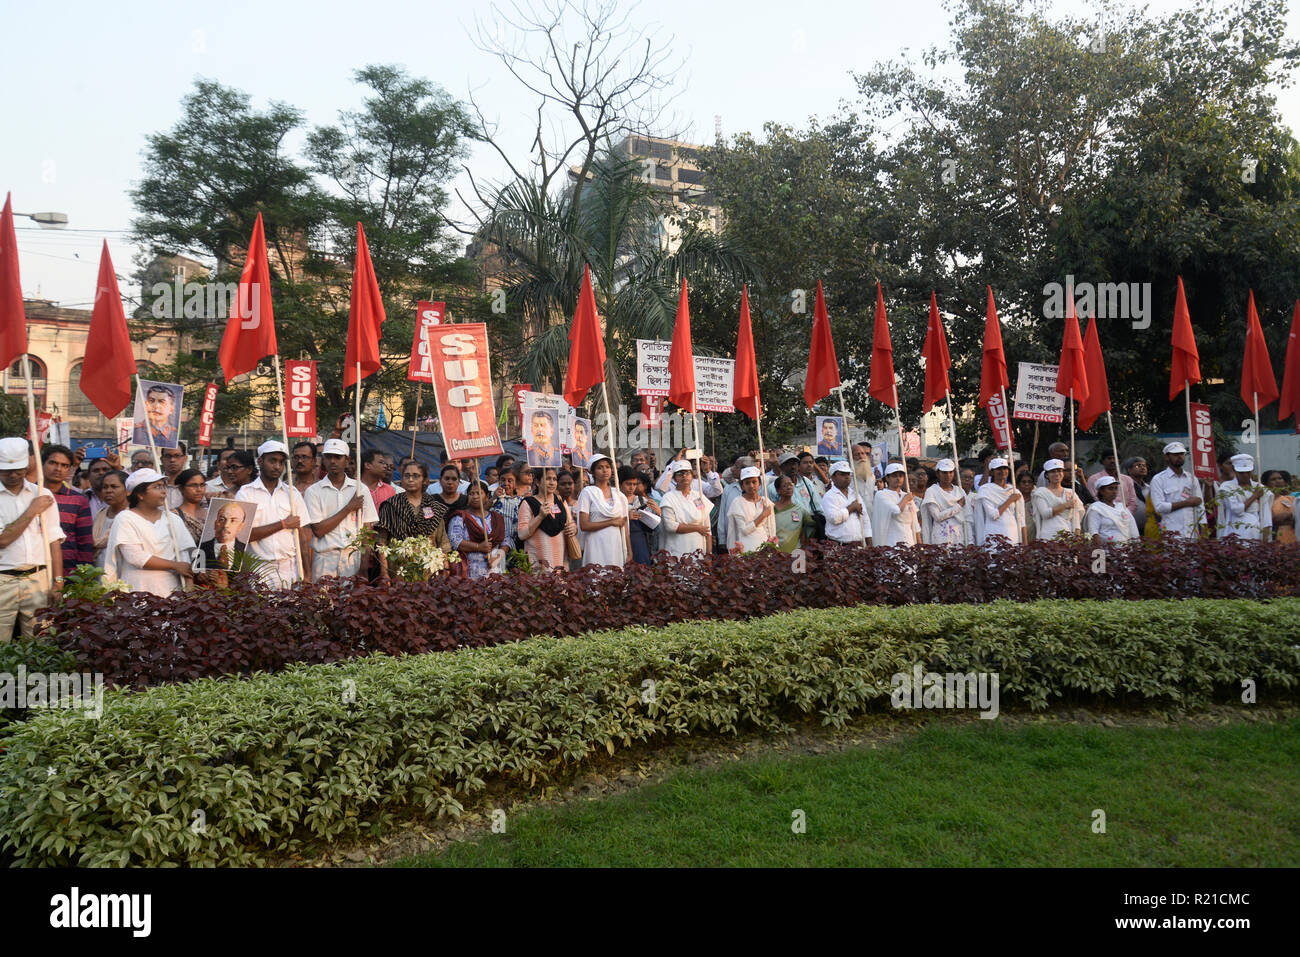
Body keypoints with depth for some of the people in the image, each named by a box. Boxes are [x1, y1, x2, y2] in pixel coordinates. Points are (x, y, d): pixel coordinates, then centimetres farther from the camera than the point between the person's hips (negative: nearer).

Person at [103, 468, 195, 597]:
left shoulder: (173, 520, 11)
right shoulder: (125, 519, 1)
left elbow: (184, 557, 5)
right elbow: (135, 557, -10)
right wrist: (175, 565, -9)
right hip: (136, 591, -3)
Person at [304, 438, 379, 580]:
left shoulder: (361, 489, 7)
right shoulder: (313, 491, 4)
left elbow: (367, 530, 4)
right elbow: (318, 530, -5)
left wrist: (364, 565, -6)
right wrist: (349, 508, -6)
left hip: (354, 557, 1)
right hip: (325, 558, -1)